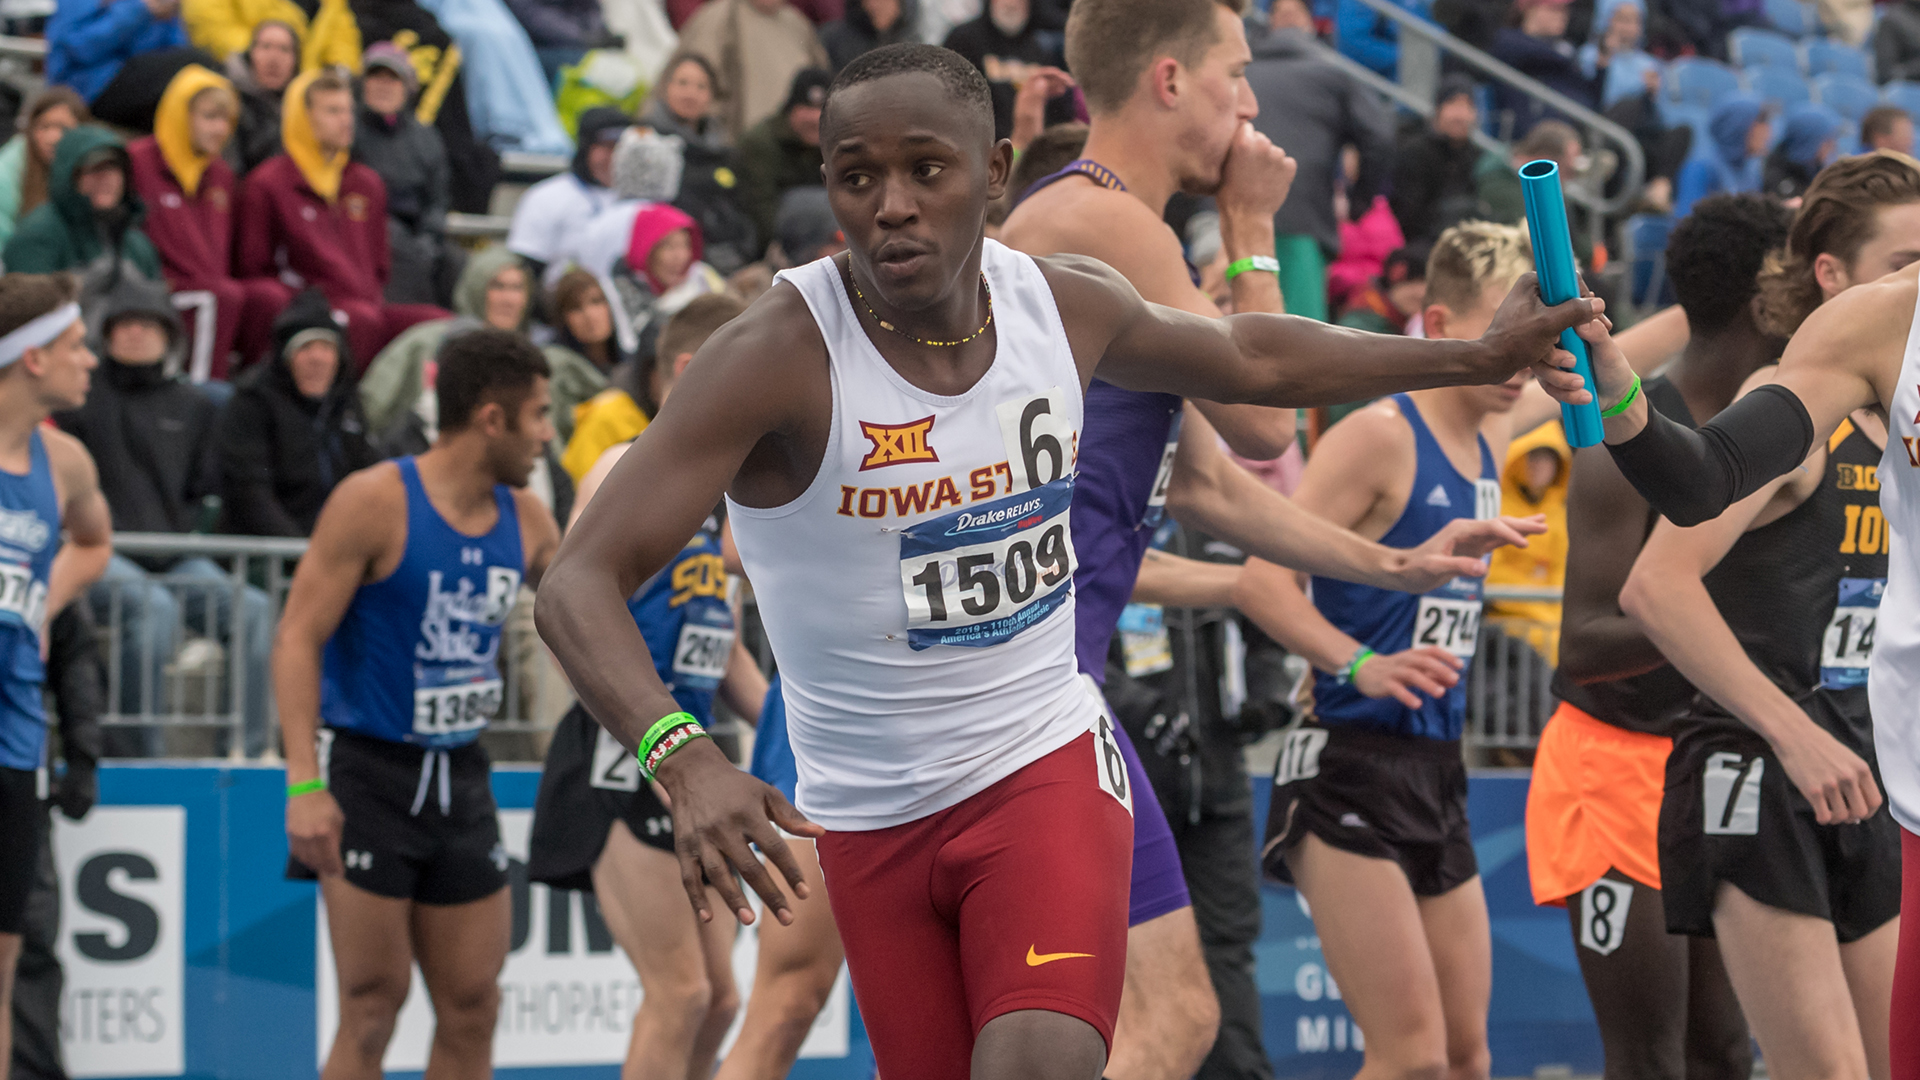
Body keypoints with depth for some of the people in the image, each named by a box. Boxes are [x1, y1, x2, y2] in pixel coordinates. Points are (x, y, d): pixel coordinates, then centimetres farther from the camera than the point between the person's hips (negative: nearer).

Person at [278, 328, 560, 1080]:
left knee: (472, 1004, 5)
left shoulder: (523, 518, 7)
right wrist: (304, 783, -24)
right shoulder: (375, 502, -14)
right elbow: (299, 637, -16)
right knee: (374, 1003, -8)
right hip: (368, 771, -7)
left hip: (461, 775, 7)